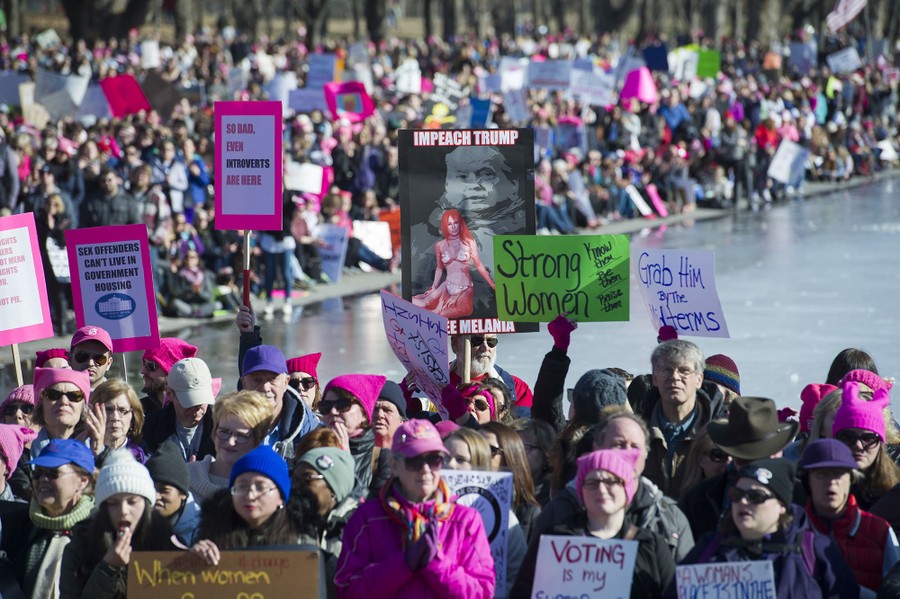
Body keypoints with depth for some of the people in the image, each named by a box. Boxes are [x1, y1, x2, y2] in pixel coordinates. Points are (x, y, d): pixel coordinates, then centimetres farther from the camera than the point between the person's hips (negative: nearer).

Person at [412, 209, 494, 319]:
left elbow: (479, 266, 6)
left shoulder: (469, 243, 1)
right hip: (448, 286, 3)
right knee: (425, 303, -27)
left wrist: (493, 285, 4)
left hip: (465, 289, -3)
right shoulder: (440, 246, 6)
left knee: (464, 309, -37)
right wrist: (434, 287, 12)